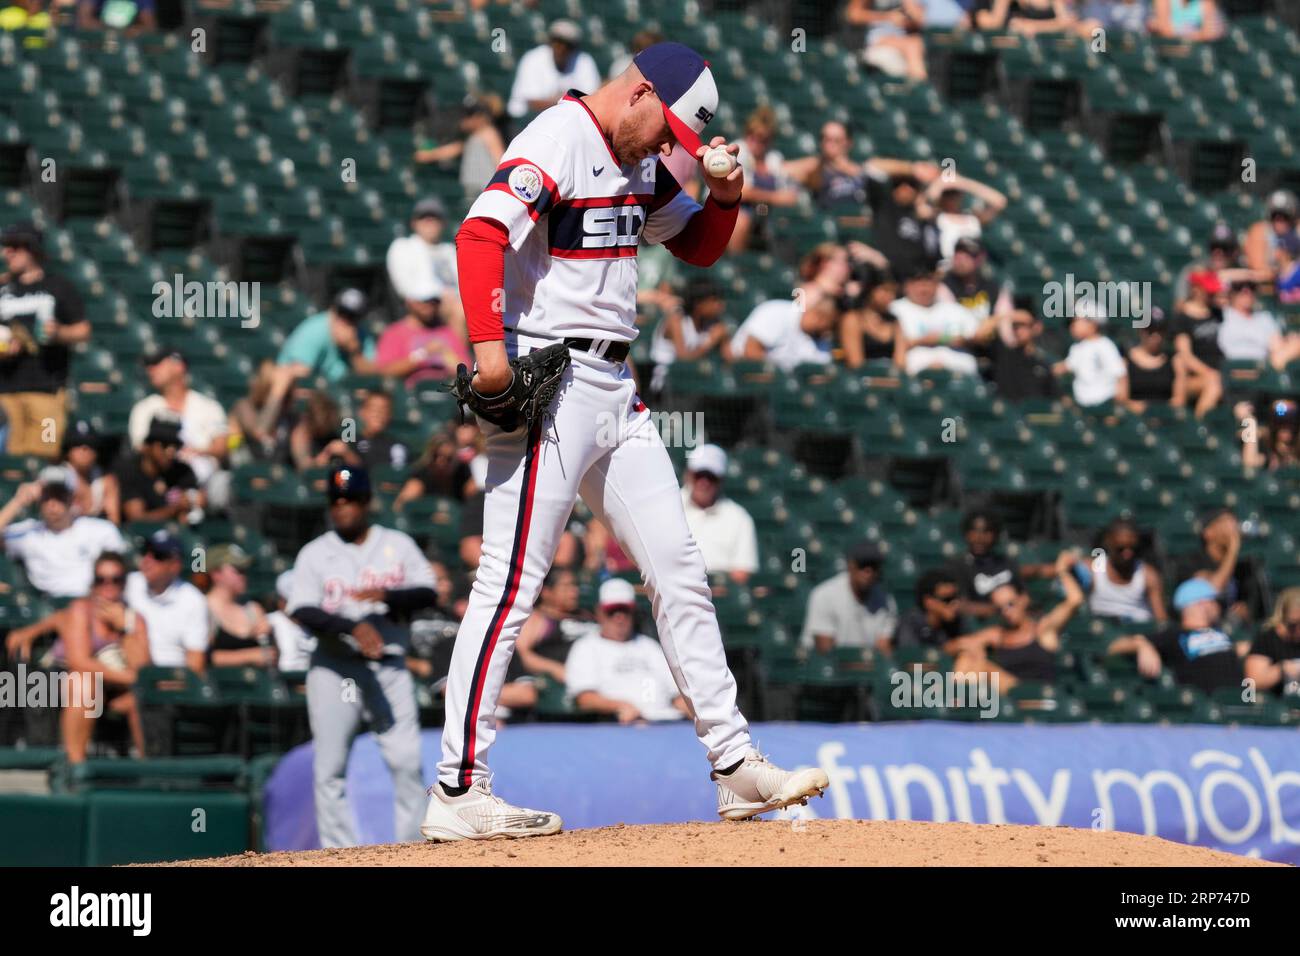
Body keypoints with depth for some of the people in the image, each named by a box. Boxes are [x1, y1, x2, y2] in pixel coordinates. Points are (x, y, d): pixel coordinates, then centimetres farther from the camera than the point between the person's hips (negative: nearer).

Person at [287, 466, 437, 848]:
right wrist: (353, 627, -21)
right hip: (334, 669, -1)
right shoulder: (314, 554, 5)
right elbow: (304, 613, -6)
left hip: (389, 668, 1)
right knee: (329, 767, -3)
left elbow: (428, 593, 2)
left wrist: (386, 596, -16)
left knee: (407, 760, -7)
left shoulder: (398, 545, 10)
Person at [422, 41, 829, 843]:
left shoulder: (639, 163, 15)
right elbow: (480, 234, -25)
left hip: (615, 390, 9)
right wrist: (489, 346, -35)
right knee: (513, 582, -11)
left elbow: (698, 246, 26)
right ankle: (458, 792, -10)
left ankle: (736, 767, 15)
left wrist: (725, 195, 5)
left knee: (680, 570, 9)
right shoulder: (556, 144, -13)